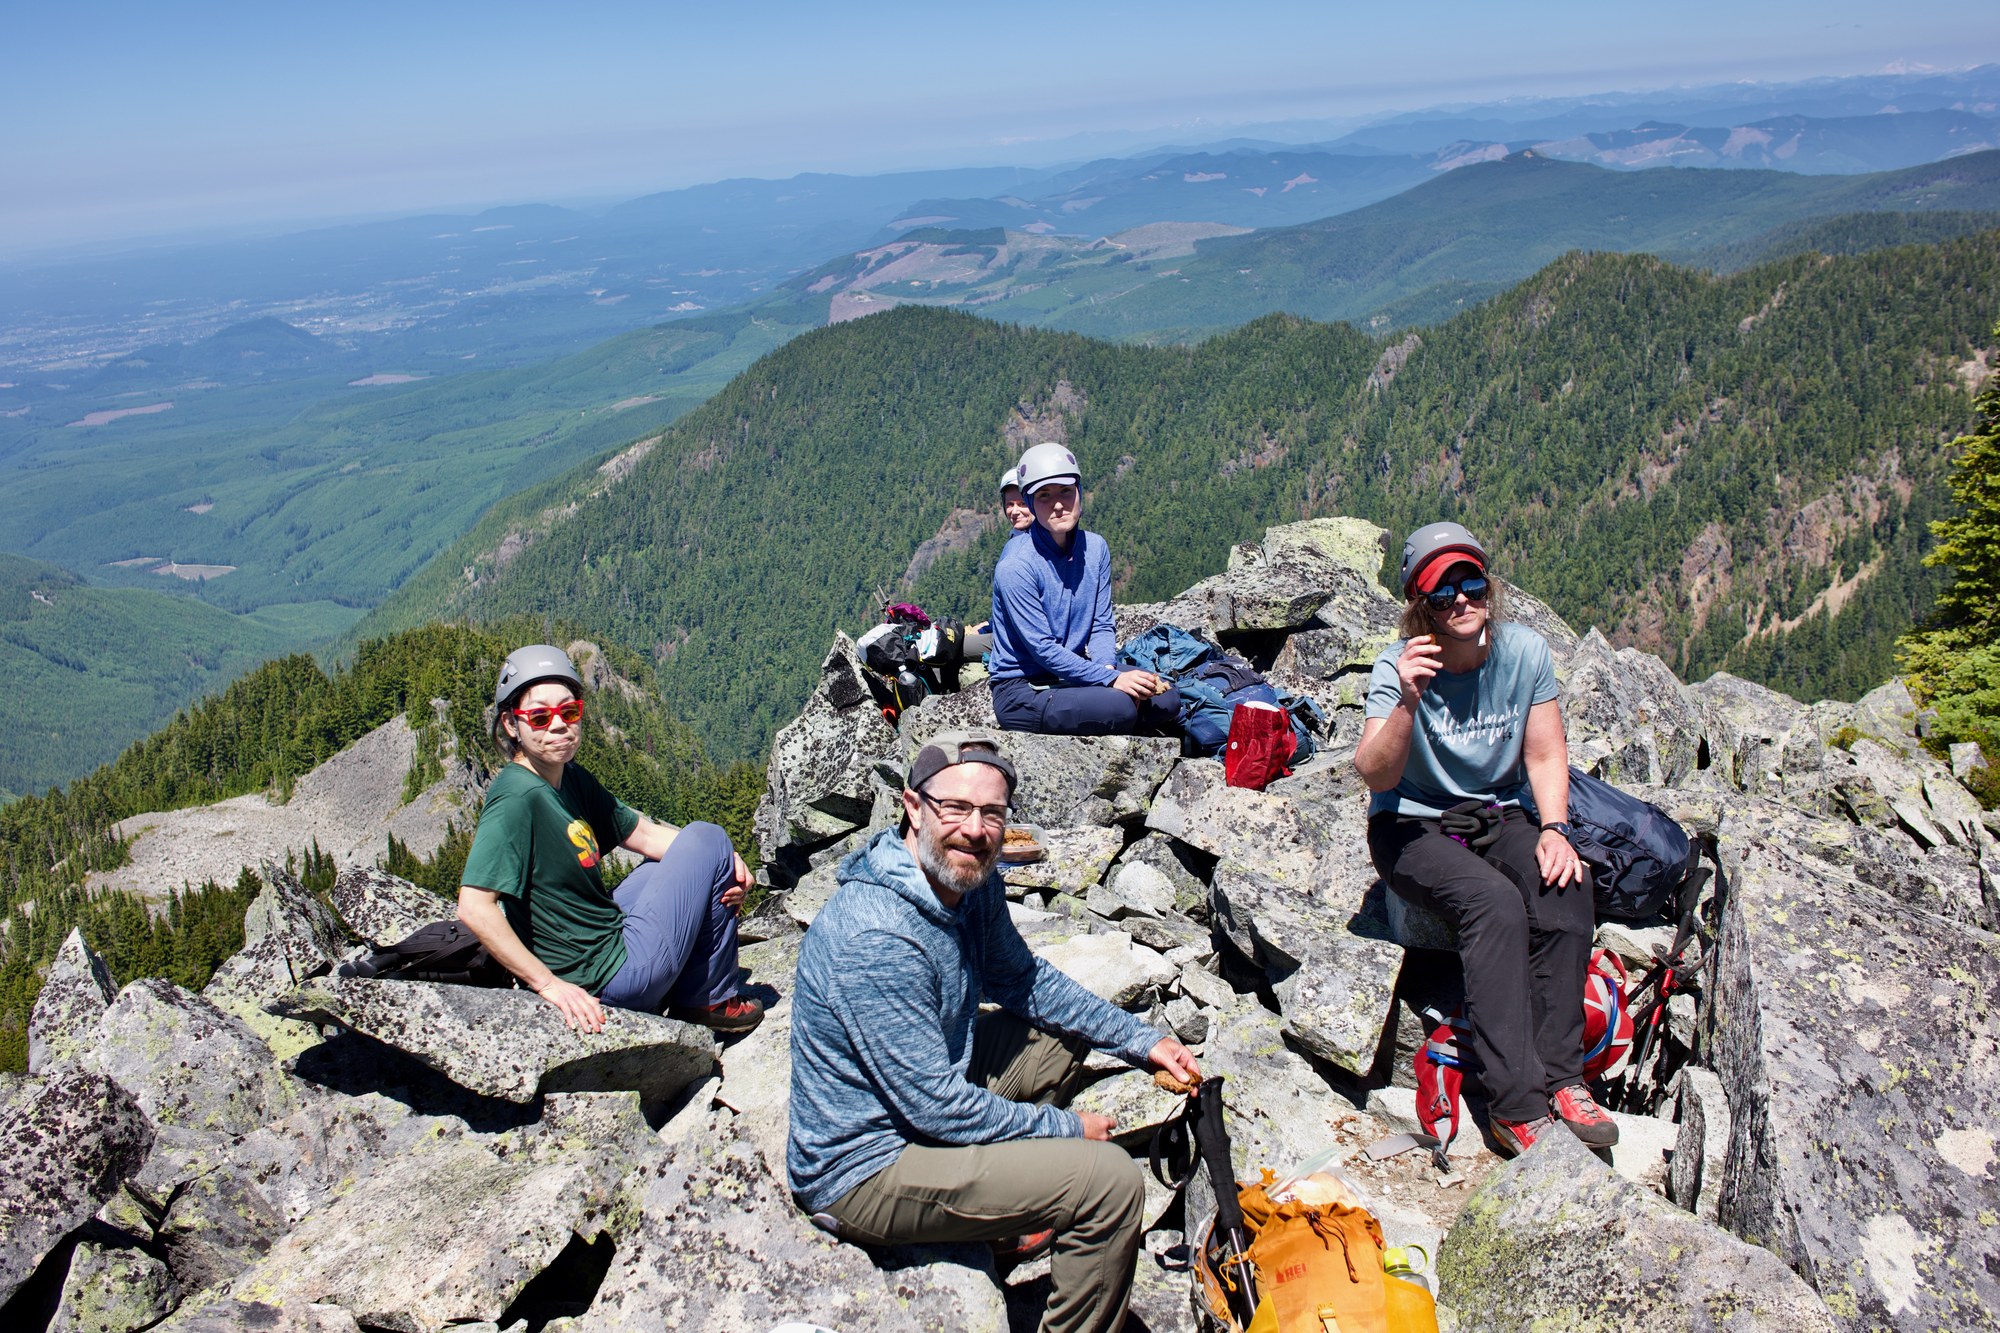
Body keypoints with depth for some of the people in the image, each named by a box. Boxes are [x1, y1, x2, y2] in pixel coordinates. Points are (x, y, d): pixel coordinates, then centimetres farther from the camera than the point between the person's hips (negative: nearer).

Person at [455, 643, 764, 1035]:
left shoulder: (572, 779, 4)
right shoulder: (516, 797, -23)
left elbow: (643, 834, 12)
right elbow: (474, 907, -30)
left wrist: (724, 860, -2)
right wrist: (548, 984, -27)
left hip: (609, 931, 9)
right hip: (614, 979, -9)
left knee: (708, 851, 22)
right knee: (708, 838, -2)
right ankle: (708, 1001, 9)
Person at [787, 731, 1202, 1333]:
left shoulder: (970, 879, -4)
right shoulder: (877, 940, -32)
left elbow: (1023, 978, 12)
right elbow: (936, 1106, -27)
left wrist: (1142, 1041, 6)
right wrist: (1065, 1127, -14)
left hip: (924, 1088, 9)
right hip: (860, 1168, -9)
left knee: (1065, 1031, 17)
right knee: (1111, 1179, -16)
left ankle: (1007, 1200, 23)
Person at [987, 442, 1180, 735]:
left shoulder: (1095, 548, 2)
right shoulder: (1016, 565, -19)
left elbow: (1102, 625, 4)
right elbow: (1042, 648, -20)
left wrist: (1107, 668, -17)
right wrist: (1112, 680, -24)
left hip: (1073, 676, 7)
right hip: (1021, 690, -7)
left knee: (1166, 700, -10)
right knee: (1119, 709, -29)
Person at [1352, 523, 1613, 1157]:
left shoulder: (1525, 651, -5)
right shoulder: (1400, 665, -16)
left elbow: (1545, 755, 2)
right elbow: (1377, 777, -26)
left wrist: (1553, 828, -15)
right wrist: (1407, 702, -41)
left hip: (1501, 815, 4)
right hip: (1413, 826, -4)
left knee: (1565, 885, -27)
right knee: (1495, 902, -32)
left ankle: (1559, 1076, -20)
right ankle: (1516, 1104, -29)